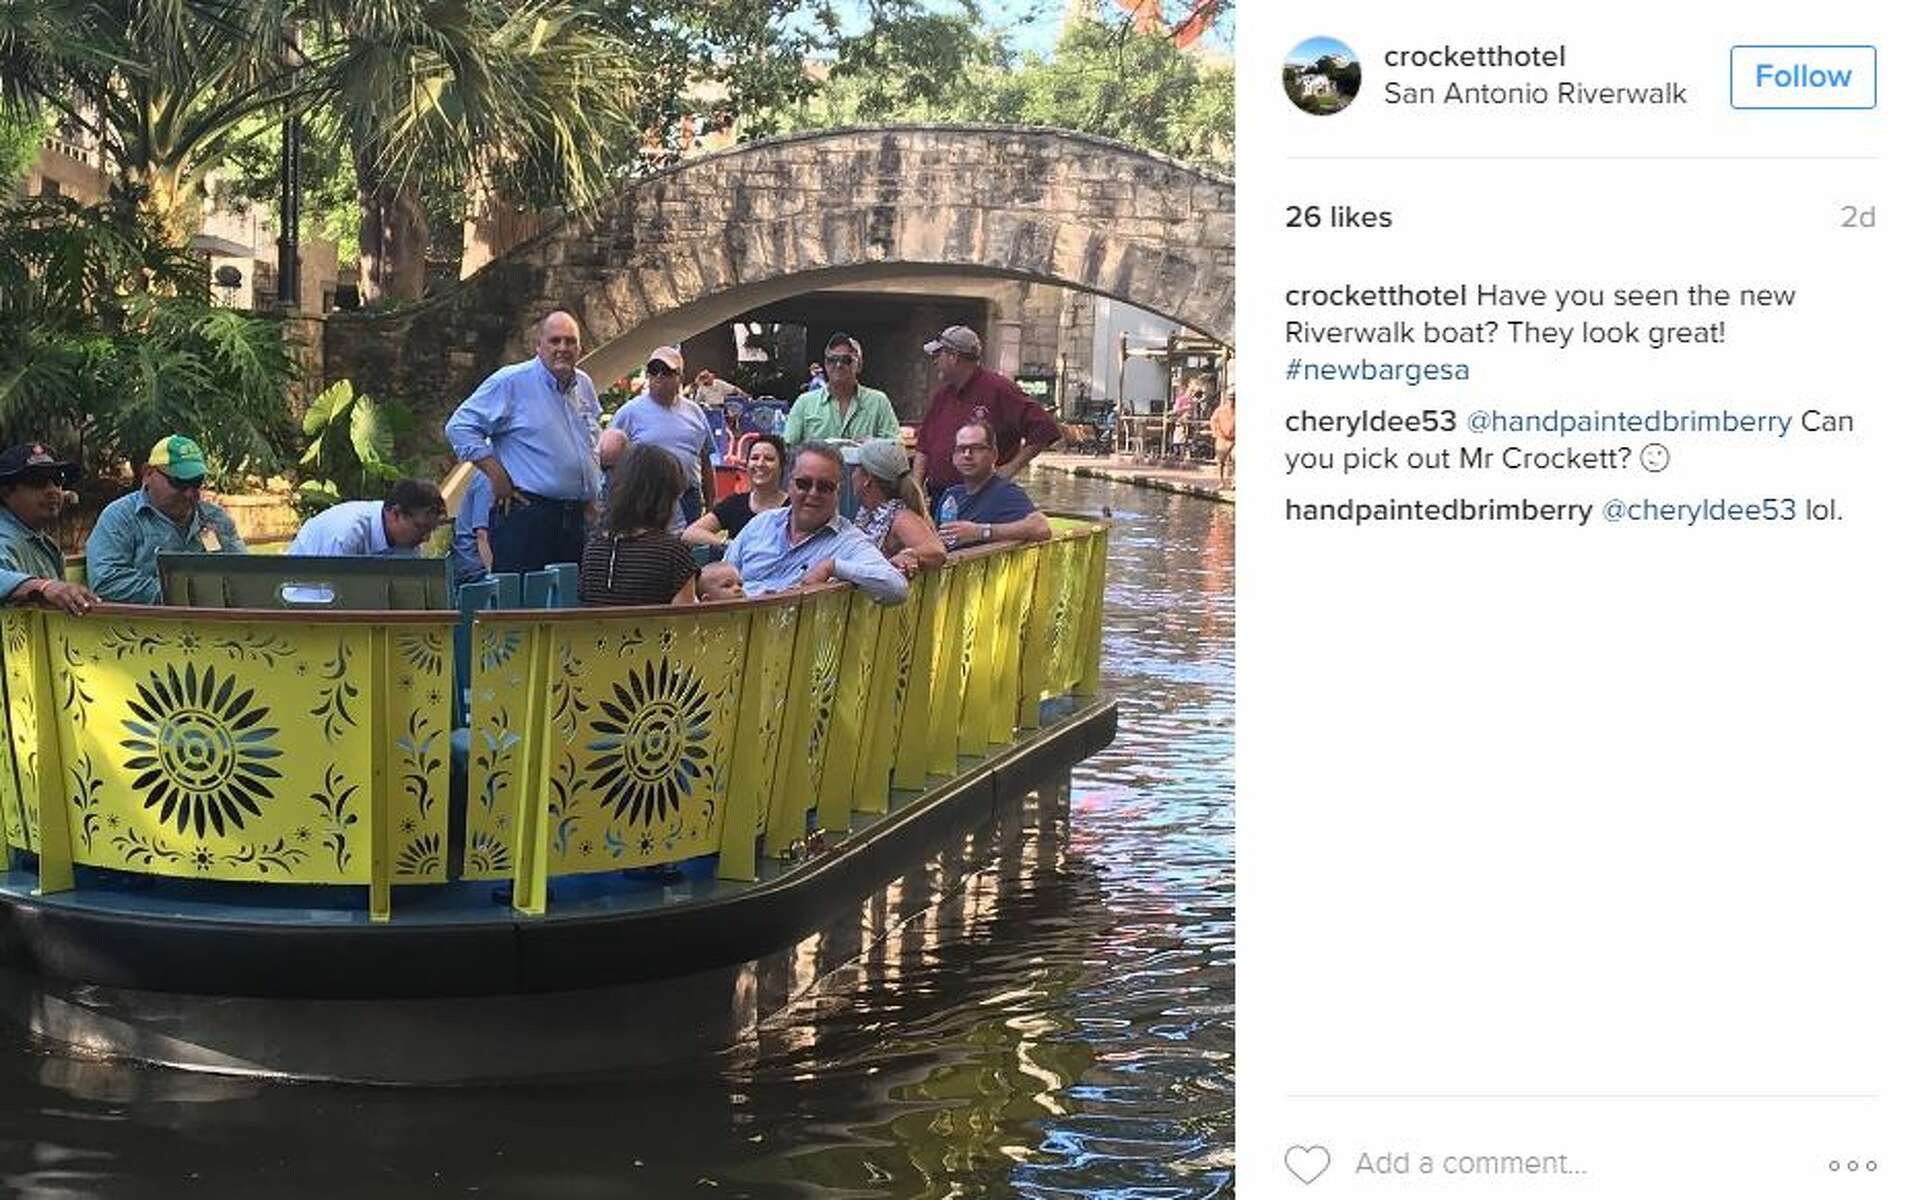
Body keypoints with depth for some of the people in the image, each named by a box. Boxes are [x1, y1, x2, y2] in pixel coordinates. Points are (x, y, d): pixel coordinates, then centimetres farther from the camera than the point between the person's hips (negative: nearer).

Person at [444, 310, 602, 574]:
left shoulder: (584, 386, 15)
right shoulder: (511, 382, -6)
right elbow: (460, 427, -10)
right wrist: (497, 477, -14)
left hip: (578, 519, 7)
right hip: (526, 515, -7)